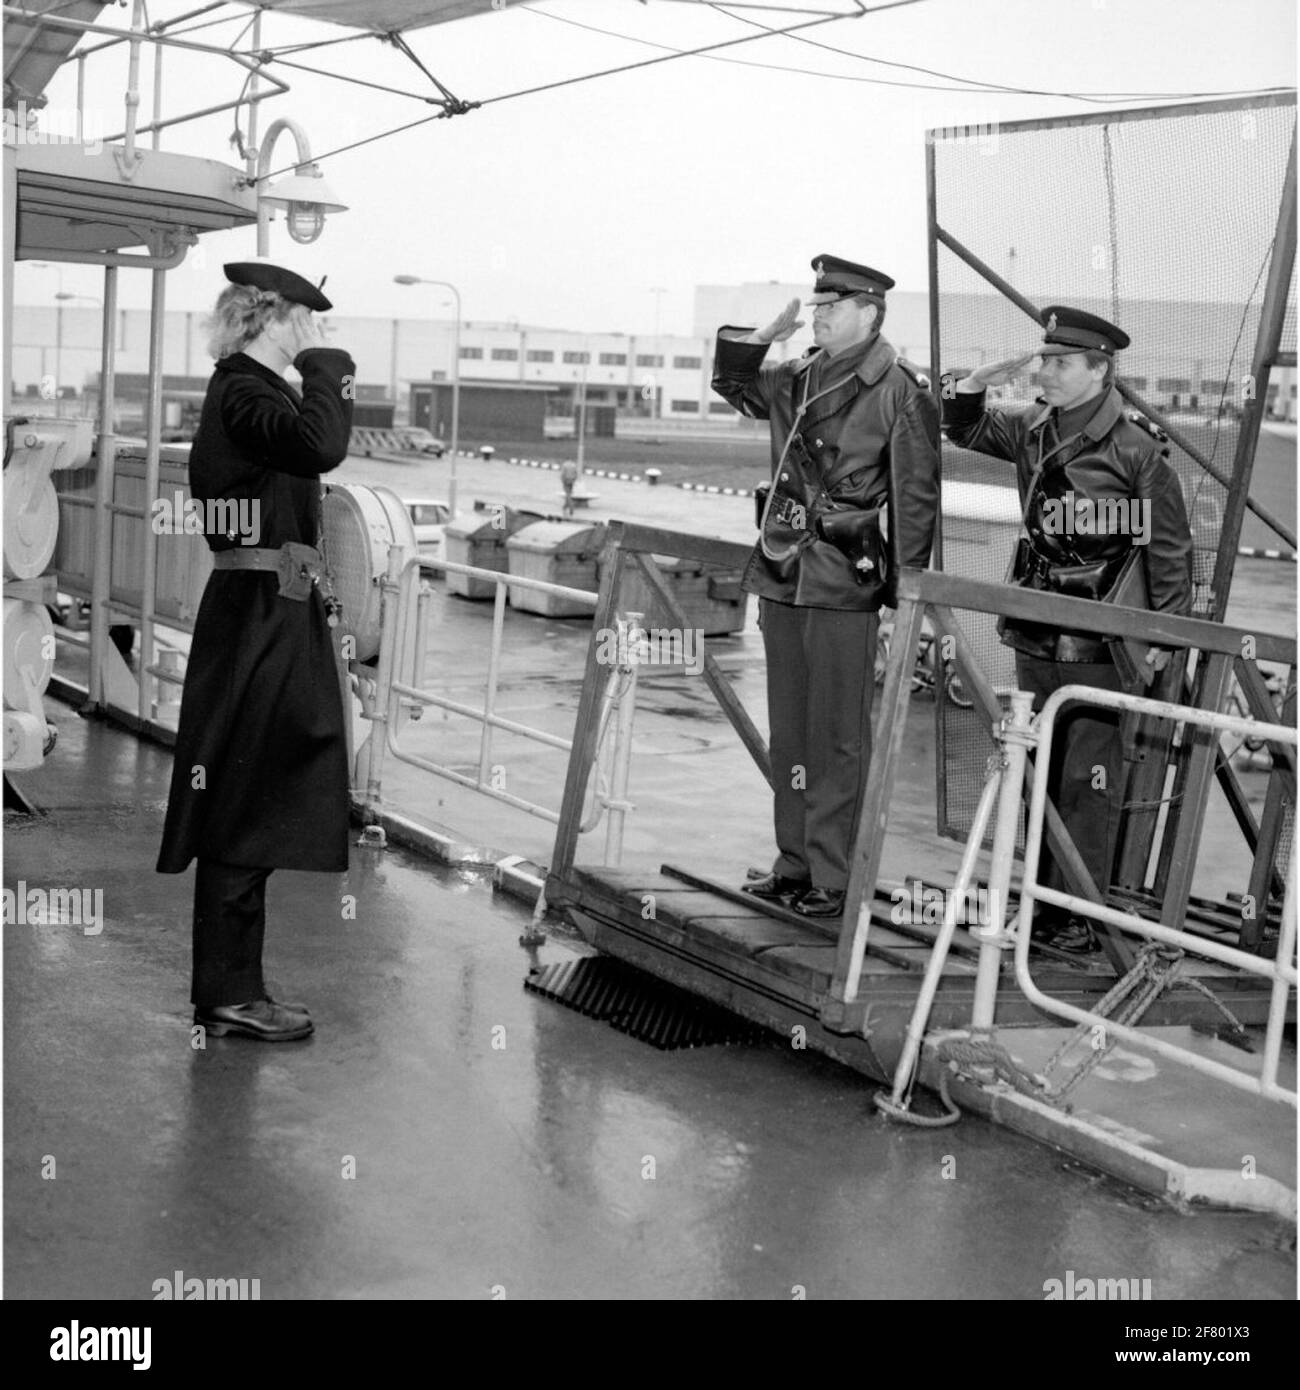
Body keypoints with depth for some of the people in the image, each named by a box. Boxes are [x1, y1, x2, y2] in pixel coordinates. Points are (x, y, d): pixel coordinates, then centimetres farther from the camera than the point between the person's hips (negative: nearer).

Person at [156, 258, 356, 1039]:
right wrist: (326, 363, -18)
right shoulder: (244, 392, -13)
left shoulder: (251, 391, 18)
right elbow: (323, 444, -29)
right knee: (244, 806, -5)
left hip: (269, 619, 11)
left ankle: (231, 985, 21)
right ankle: (228, 991, 2)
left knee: (252, 806, 13)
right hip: (259, 616, -11)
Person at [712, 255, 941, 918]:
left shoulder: (900, 392, -8)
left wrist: (906, 588, -11)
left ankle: (833, 880, 4)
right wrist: (761, 336, 8)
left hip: (844, 586, -7)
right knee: (788, 733, 13)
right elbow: (731, 383, 27)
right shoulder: (796, 378, 11)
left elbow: (915, 497, -9)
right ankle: (794, 862, 24)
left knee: (836, 739, -3)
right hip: (782, 574, 7)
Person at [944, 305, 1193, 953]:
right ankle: (1041, 901, 23)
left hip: (1099, 644, -6)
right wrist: (980, 382, -2)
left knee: (1089, 779, -2)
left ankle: (1080, 915, 5)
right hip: (1036, 637, 6)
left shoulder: (1137, 447, -10)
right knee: (1040, 772, 13)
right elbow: (962, 427, 18)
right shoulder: (1032, 430, 5)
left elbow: (1169, 548, -6)